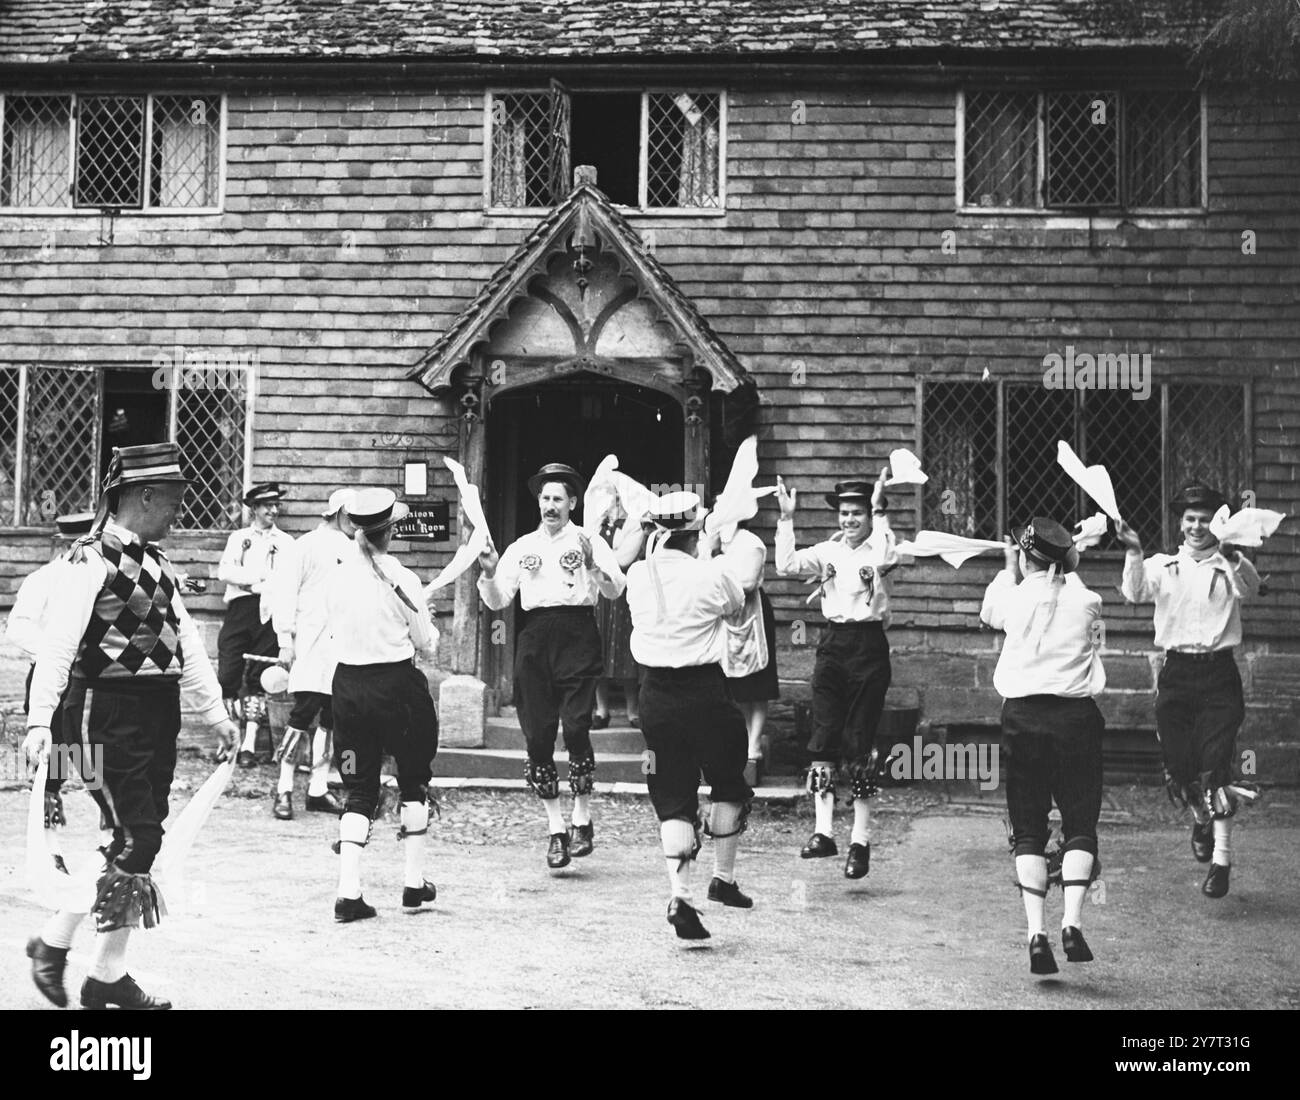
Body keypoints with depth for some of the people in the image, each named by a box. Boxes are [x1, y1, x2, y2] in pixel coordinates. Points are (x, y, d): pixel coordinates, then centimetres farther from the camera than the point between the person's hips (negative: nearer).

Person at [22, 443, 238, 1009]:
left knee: (139, 841, 10)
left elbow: (187, 641, 18)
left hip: (160, 717, 8)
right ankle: (54, 940, 8)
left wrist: (215, 712, 16)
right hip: (115, 714, -8)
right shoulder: (92, 560, -11)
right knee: (136, 840, -9)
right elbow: (58, 643, -18)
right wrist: (39, 720, -26)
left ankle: (109, 971, 21)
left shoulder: (156, 562, 15)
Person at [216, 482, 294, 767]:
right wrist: (257, 578, -8)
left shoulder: (286, 543, 15)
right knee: (228, 674, -8)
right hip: (239, 606, 1)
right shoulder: (238, 538, 18)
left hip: (269, 612, -1)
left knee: (257, 678, -3)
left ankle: (249, 745, -3)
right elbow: (224, 571, 2)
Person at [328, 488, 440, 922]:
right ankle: (414, 883, 20)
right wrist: (429, 640, 15)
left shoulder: (338, 575, -2)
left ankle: (348, 892, -1)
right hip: (397, 683, -3)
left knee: (358, 789, 9)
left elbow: (333, 630, 9)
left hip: (348, 683, 3)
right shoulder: (401, 579, -13)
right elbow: (428, 645, -5)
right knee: (413, 781, 16)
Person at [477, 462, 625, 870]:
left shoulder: (590, 542, 8)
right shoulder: (522, 548, 18)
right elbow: (497, 601, 12)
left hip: (578, 636, -3)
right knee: (537, 735, -1)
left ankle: (582, 820, -1)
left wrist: (593, 565, -21)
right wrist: (489, 574, -6)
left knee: (576, 726, -16)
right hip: (535, 637, 3)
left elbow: (615, 591, -4)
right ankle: (556, 829, 9)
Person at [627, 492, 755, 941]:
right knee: (729, 786, 20)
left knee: (672, 798, 8)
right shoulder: (712, 575, -13)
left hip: (655, 695, 3)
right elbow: (736, 602, 8)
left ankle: (679, 893, -7)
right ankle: (723, 878, 27)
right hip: (703, 691, -3)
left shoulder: (638, 575, -2)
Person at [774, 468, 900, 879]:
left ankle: (860, 841, 6)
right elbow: (786, 565, -3)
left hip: (869, 647, -4)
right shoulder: (828, 551, 9)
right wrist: (786, 518, -8)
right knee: (823, 740, -3)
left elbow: (888, 560, -28)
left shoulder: (877, 548, -3)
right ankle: (823, 832, -1)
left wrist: (879, 511, -25)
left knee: (861, 744, -1)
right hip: (832, 646, 4)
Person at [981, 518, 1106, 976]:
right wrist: (1067, 571, 29)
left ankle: (1036, 931, -5)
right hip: (1076, 717, 0)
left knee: (1028, 830, 5)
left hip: (1023, 718, 0)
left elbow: (987, 610, 22)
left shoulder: (1013, 599, -1)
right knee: (1080, 825, 7)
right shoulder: (1087, 602, -1)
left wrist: (1008, 569, 36)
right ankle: (1072, 922, -10)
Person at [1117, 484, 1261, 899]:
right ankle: (1201, 819, 35)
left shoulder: (1230, 567, 4)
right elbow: (1135, 592, -9)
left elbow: (1250, 589, -18)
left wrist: (1231, 555, -38)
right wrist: (1134, 553, -26)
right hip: (1176, 673, 2)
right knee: (1178, 766, 3)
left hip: (1219, 674, -2)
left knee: (1215, 765, -11)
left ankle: (1221, 858, -6)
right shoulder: (1162, 566, 9)